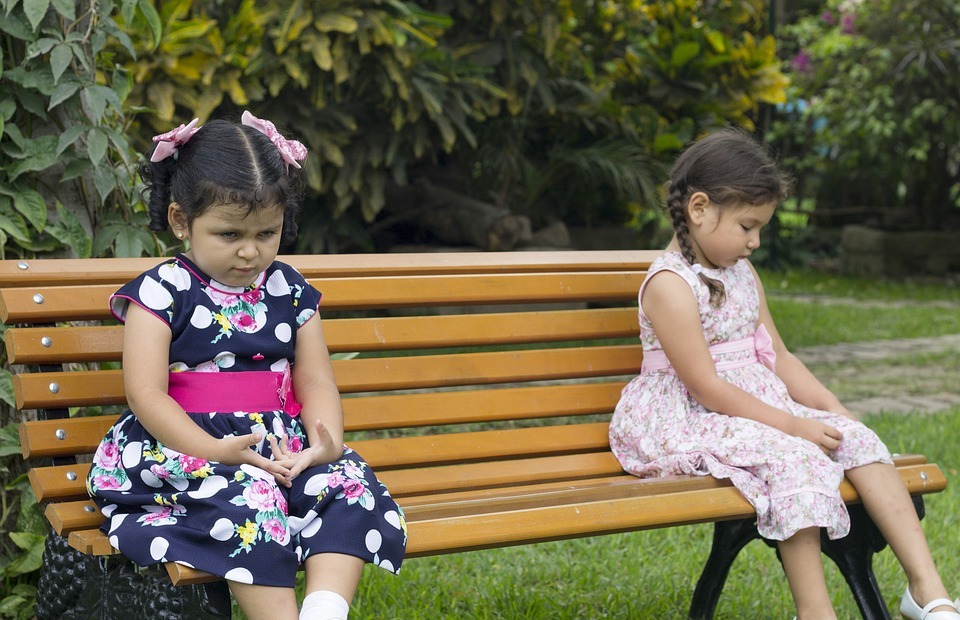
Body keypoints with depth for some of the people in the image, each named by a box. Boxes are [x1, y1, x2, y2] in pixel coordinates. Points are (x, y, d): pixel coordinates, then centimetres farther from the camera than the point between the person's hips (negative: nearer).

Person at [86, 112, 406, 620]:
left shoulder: (290, 292, 13)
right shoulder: (162, 292, -1)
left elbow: (315, 382, 10)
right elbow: (146, 394, -9)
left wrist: (327, 441, -13)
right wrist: (213, 452, -23)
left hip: (279, 447, 5)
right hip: (185, 448, -5)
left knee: (349, 482, -21)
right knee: (245, 494, -35)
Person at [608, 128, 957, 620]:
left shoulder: (742, 275, 13)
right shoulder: (669, 285, -16)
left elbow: (777, 356, 15)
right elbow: (707, 388, -20)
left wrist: (831, 408, 1)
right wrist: (791, 425, -20)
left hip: (760, 406, 8)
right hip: (690, 424, -8)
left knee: (859, 440, -9)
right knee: (795, 458, -30)